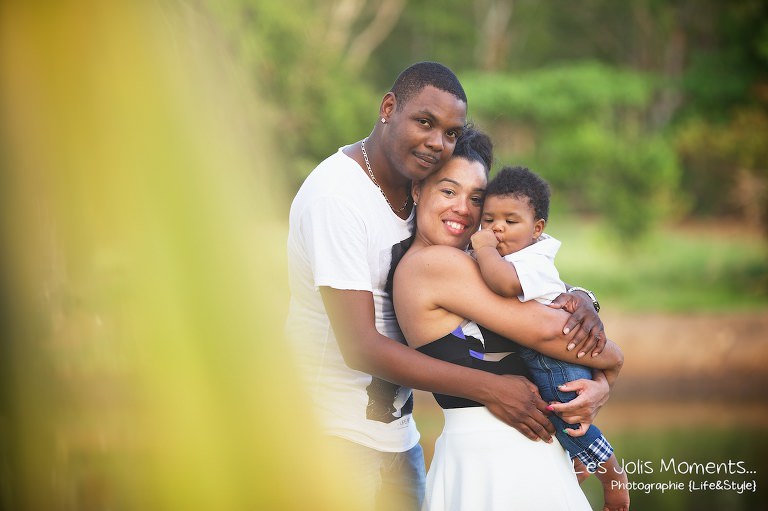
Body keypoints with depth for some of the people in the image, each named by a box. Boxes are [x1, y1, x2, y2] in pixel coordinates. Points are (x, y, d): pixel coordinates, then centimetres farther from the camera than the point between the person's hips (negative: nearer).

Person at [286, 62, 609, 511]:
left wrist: (574, 300, -15)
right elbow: (361, 347, -24)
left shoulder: (424, 191, 3)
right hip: (332, 434, -7)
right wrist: (488, 388, -25)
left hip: (397, 434, 7)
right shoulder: (336, 194, -20)